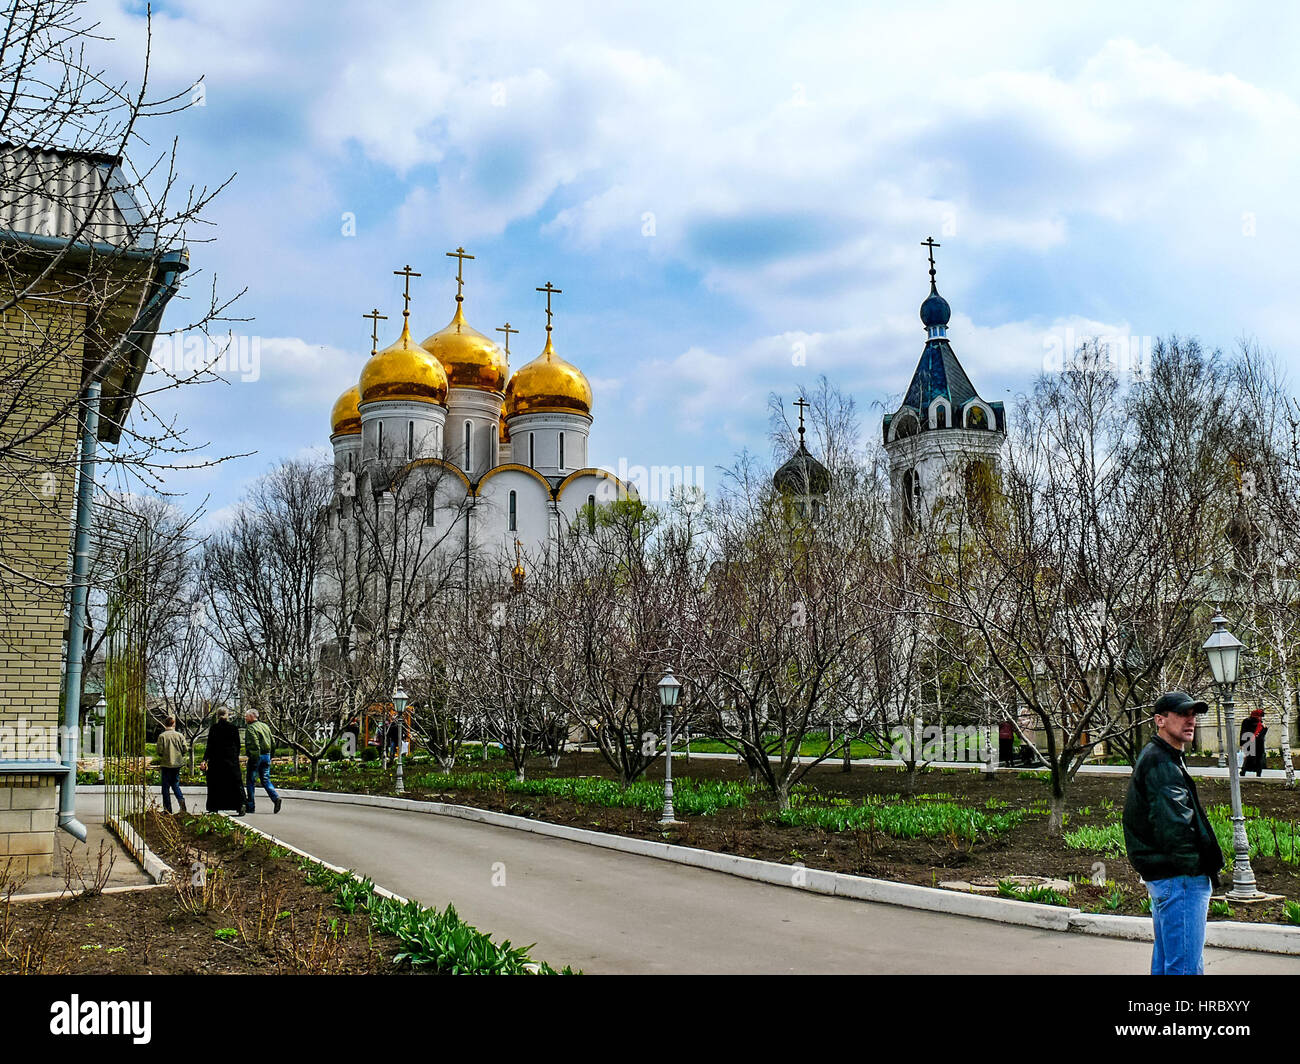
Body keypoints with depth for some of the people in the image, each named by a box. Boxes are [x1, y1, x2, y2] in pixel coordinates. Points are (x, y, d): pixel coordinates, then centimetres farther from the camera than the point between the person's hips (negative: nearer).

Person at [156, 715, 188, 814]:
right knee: (175, 784, 17)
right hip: (177, 764, 3)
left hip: (166, 764, -3)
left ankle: (167, 808, 7)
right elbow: (185, 749, -3)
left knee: (166, 786, 6)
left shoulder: (162, 736, -9)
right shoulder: (180, 735, -2)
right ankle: (181, 799, -7)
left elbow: (160, 751, -13)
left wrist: (162, 756, 9)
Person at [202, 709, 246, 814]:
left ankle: (214, 808, 9)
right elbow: (238, 744, 3)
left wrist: (205, 759, -2)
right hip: (232, 759, 1)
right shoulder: (234, 727, 0)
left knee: (215, 784, 8)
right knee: (234, 782, 4)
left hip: (216, 759, -1)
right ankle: (240, 806, -3)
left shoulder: (214, 728, -3)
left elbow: (210, 745, -6)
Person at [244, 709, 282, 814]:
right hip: (266, 756, 7)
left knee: (251, 781, 4)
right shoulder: (265, 726, 15)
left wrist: (254, 760, -21)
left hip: (256, 757, -7)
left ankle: (250, 806, 8)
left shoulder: (251, 728, -10)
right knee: (265, 780, 9)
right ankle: (275, 798, -13)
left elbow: (255, 745, -21)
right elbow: (273, 743, 15)